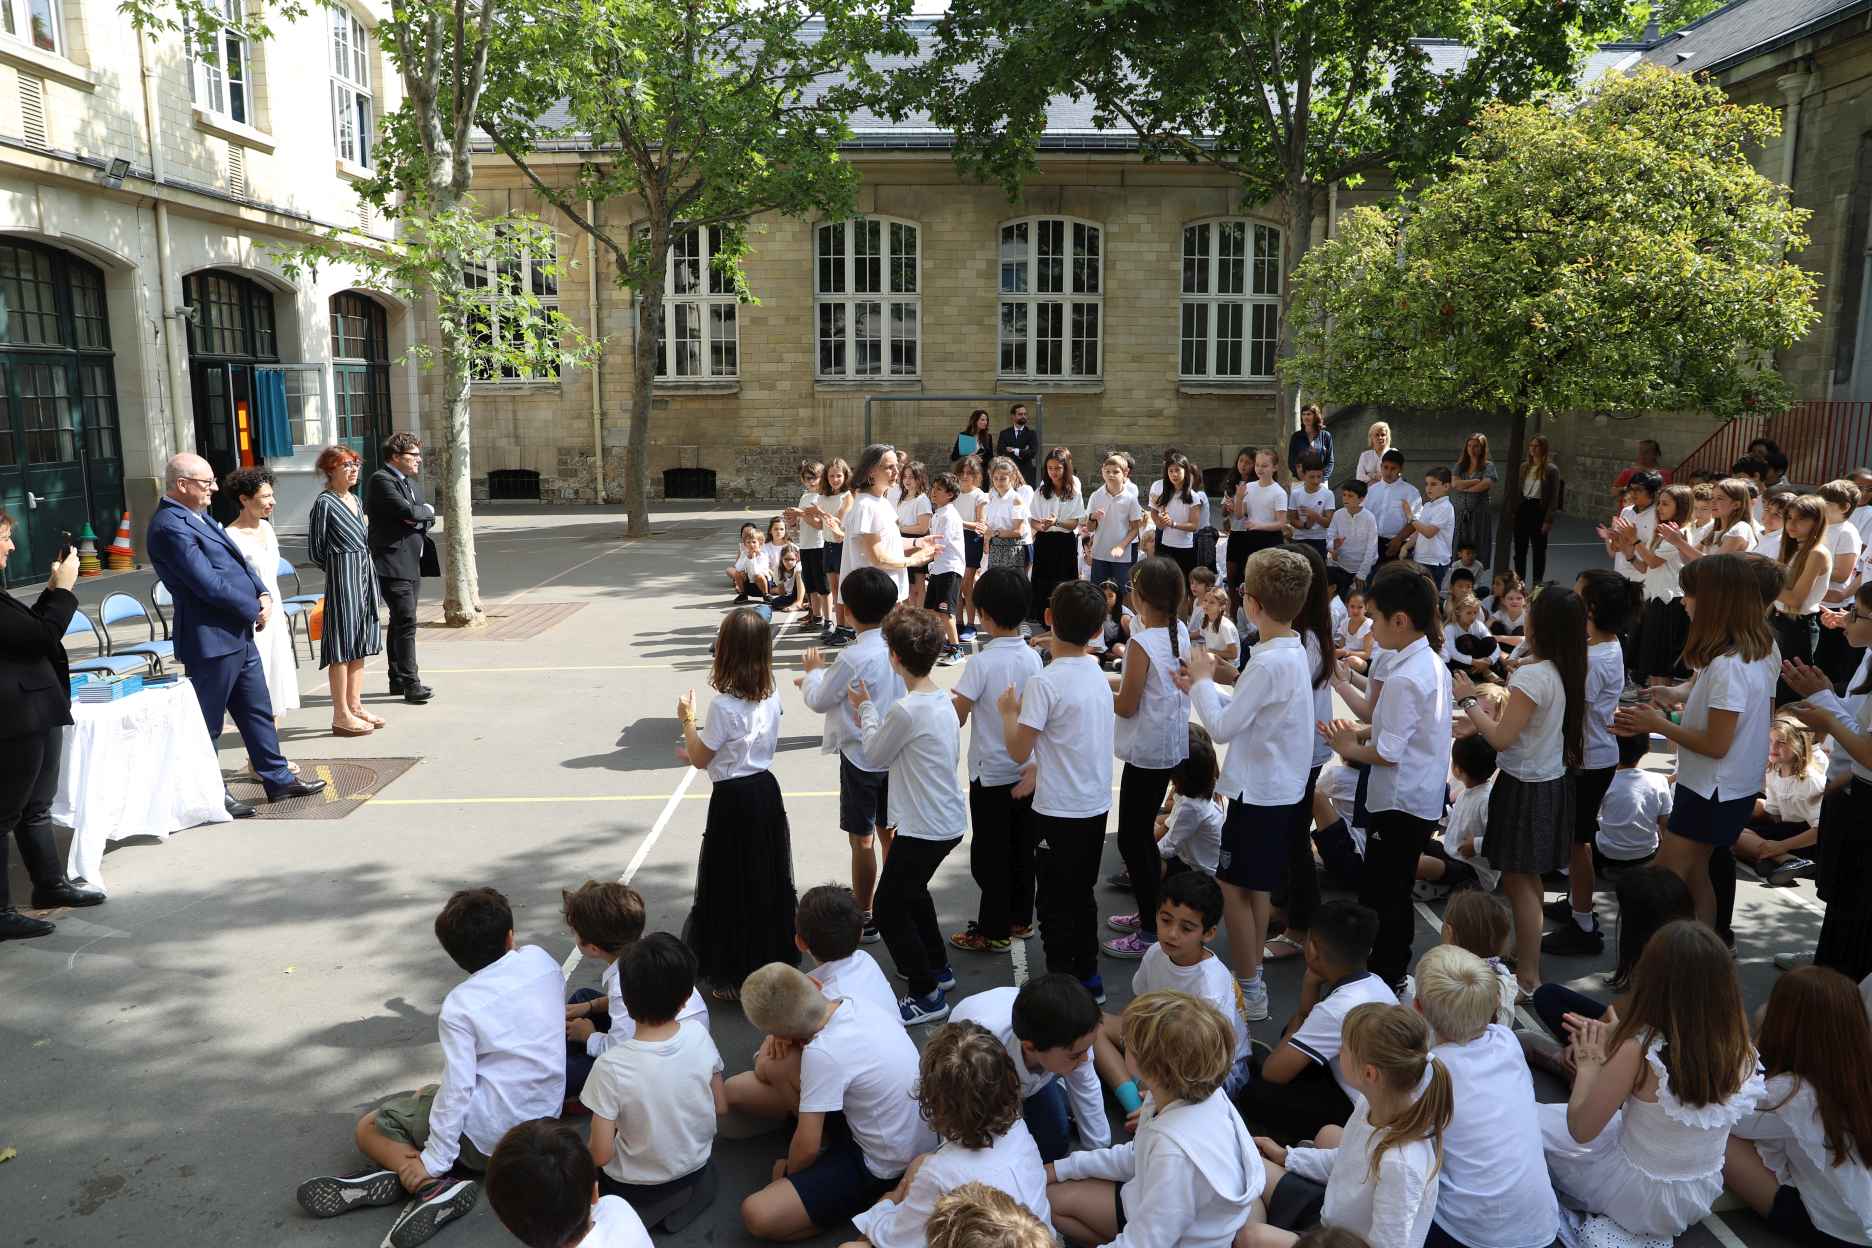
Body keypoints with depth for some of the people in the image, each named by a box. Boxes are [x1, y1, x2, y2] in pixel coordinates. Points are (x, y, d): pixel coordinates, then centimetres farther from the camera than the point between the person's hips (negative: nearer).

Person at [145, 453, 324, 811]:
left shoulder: (198, 516, 13)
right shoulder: (171, 526, -18)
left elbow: (238, 562, 16)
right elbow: (208, 584, -22)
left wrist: (263, 595, 0)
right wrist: (255, 610, -12)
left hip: (238, 634, 10)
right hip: (211, 638, -10)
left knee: (258, 711, 16)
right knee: (208, 721, 3)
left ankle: (277, 779, 25)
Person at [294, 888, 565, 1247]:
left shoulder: (459, 1005, -17)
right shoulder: (539, 959, -4)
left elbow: (457, 1087, -22)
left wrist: (434, 1162, -15)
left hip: (487, 1135, -6)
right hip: (545, 1122, 6)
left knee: (369, 1127, 12)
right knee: (427, 1095, 27)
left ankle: (432, 1183, -15)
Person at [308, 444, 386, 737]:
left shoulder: (354, 499, 13)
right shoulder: (324, 502, -10)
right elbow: (315, 550, -7)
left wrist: (365, 568, 9)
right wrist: (339, 567, 4)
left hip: (365, 575, 8)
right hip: (341, 578, -8)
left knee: (360, 645, 12)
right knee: (341, 646, -4)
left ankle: (355, 707, 21)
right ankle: (341, 716, 1)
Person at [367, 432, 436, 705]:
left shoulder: (409, 482, 19)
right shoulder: (381, 480, -10)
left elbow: (429, 519, 16)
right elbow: (407, 511, -22)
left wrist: (418, 517, -5)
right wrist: (426, 511, -3)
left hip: (412, 564, 9)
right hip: (393, 563, -9)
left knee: (401, 622, 14)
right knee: (406, 622, -12)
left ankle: (398, 680, 21)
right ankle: (410, 683, -10)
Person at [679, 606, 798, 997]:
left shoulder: (723, 704, -21)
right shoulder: (772, 697, 0)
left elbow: (700, 759, -10)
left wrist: (687, 720, 2)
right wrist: (704, 752, 19)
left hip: (733, 800, -7)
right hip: (767, 792, 7)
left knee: (728, 885, 7)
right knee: (768, 879, 18)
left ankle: (730, 974, 18)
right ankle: (772, 959, 32)